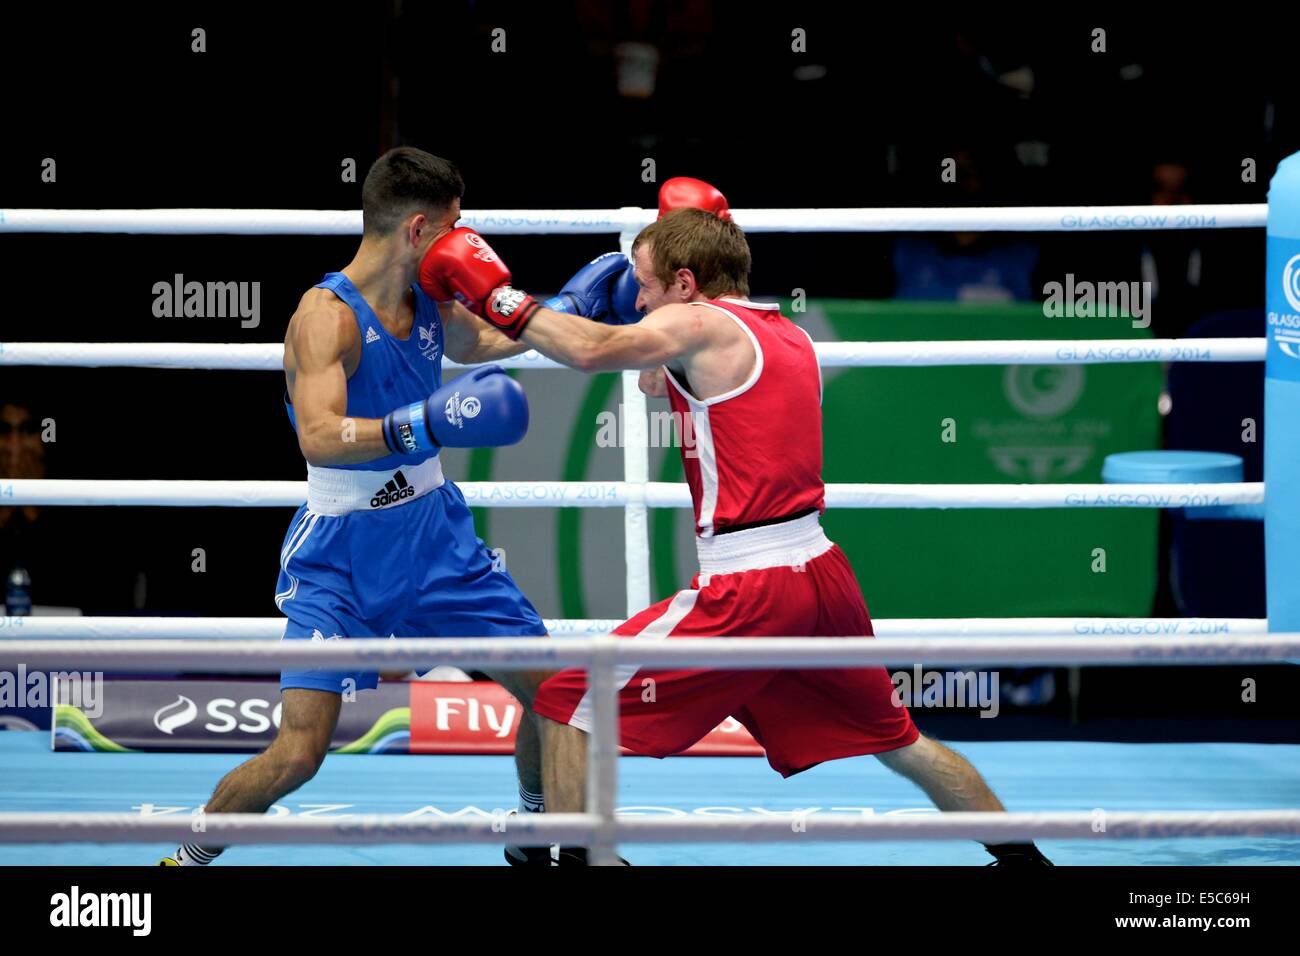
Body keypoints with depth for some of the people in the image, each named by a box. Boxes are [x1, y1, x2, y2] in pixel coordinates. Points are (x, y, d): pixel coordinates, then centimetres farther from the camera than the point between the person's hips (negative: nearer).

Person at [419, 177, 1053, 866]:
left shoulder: (700, 325, -8)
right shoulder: (790, 337, 16)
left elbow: (592, 350, -24)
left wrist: (498, 297, -15)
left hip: (748, 590, -9)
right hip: (822, 575, 9)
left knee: (568, 708, -4)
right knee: (899, 741, 26)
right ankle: (1021, 854, 33)